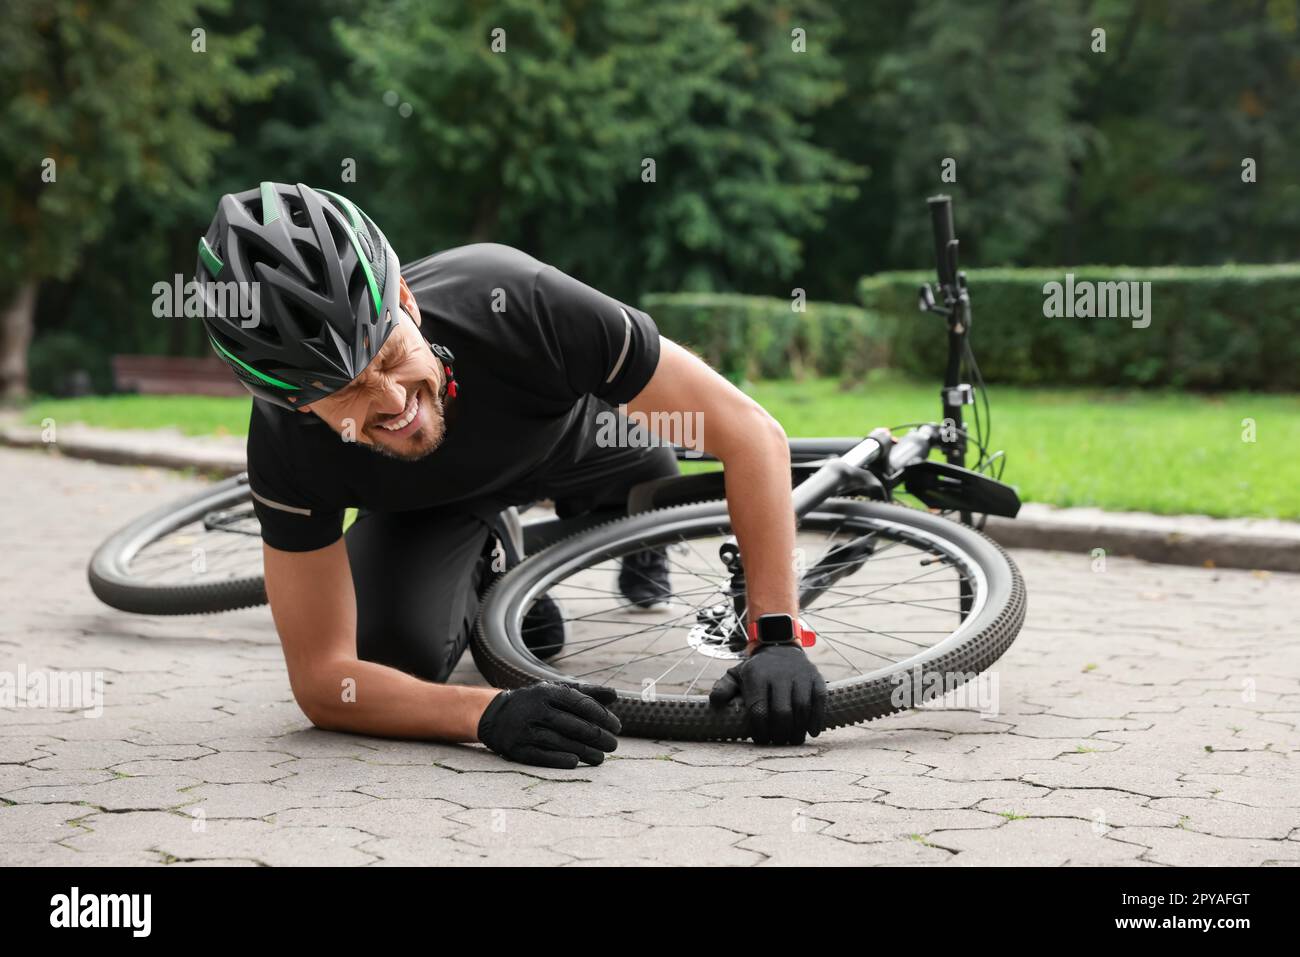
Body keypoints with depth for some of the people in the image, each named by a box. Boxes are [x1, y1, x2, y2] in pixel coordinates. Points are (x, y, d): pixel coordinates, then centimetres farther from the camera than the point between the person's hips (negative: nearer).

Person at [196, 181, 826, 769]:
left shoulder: (519, 305, -44)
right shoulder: (285, 445, -39)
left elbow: (751, 433, -38)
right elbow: (320, 678, -35)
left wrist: (775, 638, -45)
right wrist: (490, 715, -52)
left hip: (573, 433, 3)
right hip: (428, 500, -2)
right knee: (396, 655, -22)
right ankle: (488, 565, 13)